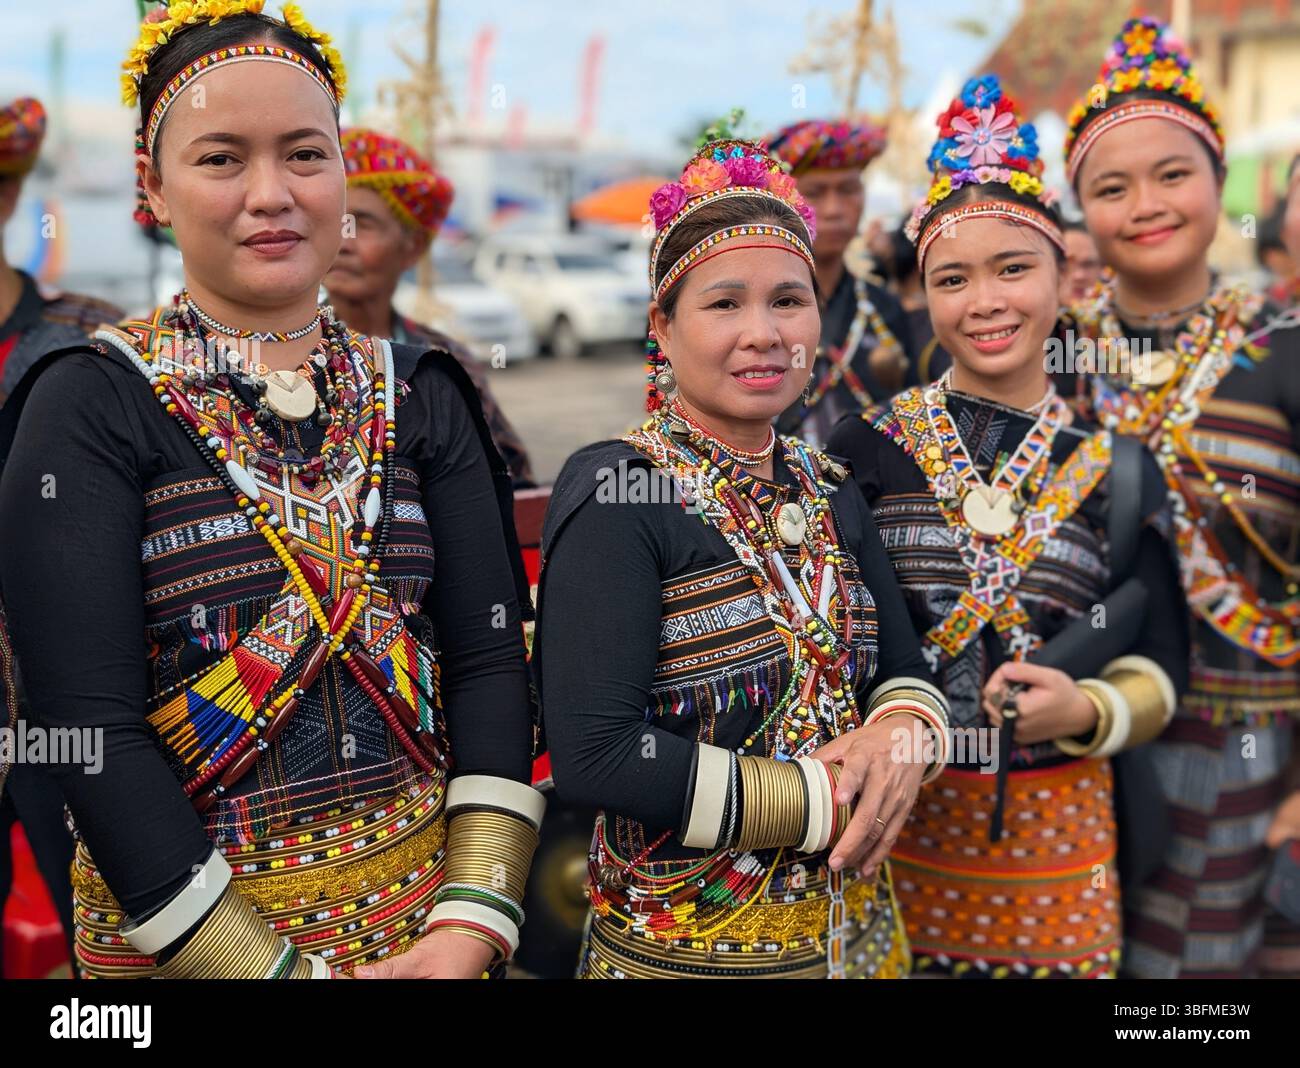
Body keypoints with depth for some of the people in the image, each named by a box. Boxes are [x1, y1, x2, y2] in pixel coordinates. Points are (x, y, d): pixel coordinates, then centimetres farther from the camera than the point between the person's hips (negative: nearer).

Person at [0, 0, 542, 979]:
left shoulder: (419, 395, 2)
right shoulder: (94, 405, -8)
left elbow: (490, 654, -3)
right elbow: (89, 724, -15)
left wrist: (474, 927, -14)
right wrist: (269, 965, -19)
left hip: (427, 908, 3)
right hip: (179, 932, -3)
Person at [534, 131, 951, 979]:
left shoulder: (830, 492, 4)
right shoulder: (613, 491, -16)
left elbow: (905, 673, 6)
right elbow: (593, 756, -24)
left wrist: (900, 738, -16)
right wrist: (827, 804, -19)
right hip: (679, 945, -6)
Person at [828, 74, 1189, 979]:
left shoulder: (1117, 468, 0)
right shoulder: (867, 448, -3)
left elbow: (1157, 670, 2)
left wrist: (1089, 714, -16)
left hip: (1052, 836, 1)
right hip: (891, 826, -1)